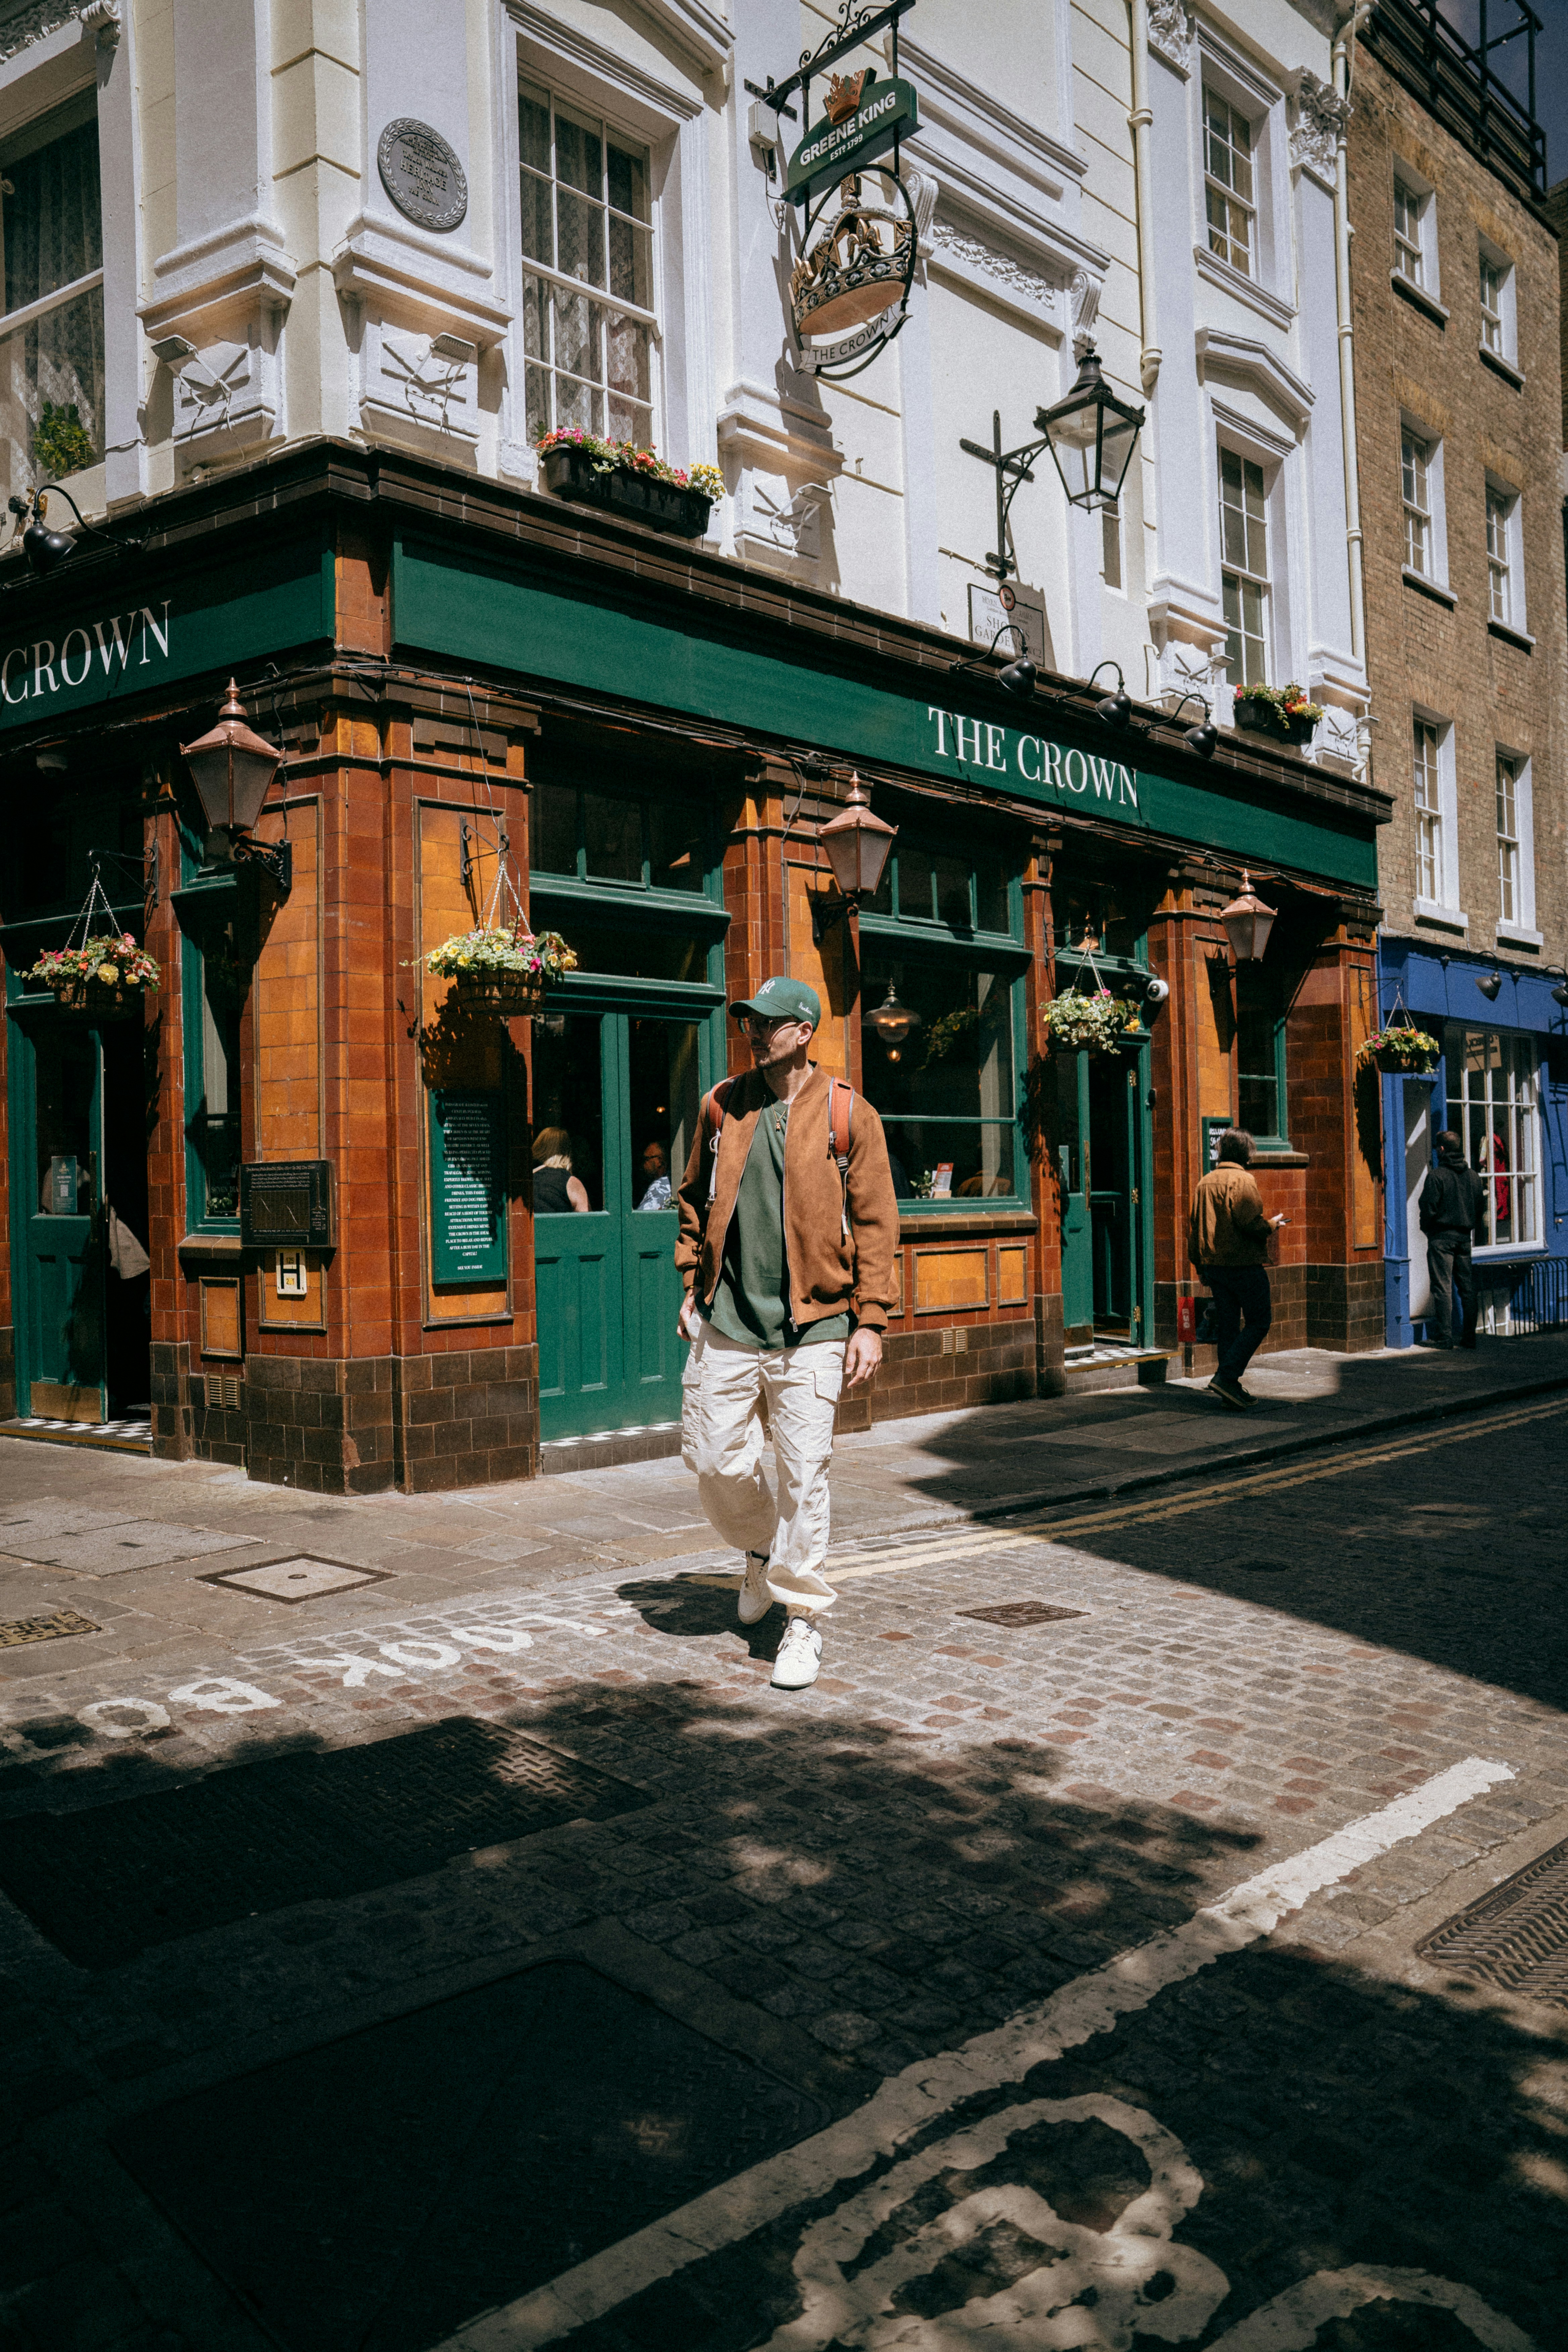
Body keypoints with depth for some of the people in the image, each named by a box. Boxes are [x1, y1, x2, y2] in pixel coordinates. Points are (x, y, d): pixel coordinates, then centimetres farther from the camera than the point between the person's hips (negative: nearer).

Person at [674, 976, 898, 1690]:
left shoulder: (848, 1115, -4)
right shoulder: (723, 1106, 7)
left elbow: (875, 1224, -3)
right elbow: (695, 1198, 18)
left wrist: (870, 1322, -8)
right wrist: (693, 1286, 10)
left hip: (812, 1328, -3)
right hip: (727, 1323, 3)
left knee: (803, 1477, -1)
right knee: (714, 1462, 7)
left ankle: (803, 1619, 15)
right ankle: (761, 1550, 38)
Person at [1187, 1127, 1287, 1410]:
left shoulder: (1204, 1182, 12)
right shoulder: (1242, 1181, -12)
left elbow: (1195, 1227, 16)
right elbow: (1251, 1223, -22)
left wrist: (1201, 1265, 22)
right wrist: (1272, 1225, -1)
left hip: (1214, 1266, 8)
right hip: (1244, 1264, -8)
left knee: (1228, 1325, 11)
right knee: (1259, 1321, 1)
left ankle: (1229, 1390, 11)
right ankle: (1227, 1377, -10)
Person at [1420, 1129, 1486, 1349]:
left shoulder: (1436, 1175, -10)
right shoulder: (1474, 1176, 8)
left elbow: (1429, 1207, -12)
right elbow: (1481, 1208, 11)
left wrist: (1427, 1230, 3)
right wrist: (1476, 1231, 20)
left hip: (1442, 1238, -6)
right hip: (1465, 1238, 6)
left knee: (1443, 1288, -4)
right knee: (1468, 1288, 8)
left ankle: (1444, 1337, -5)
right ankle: (1469, 1336, 10)